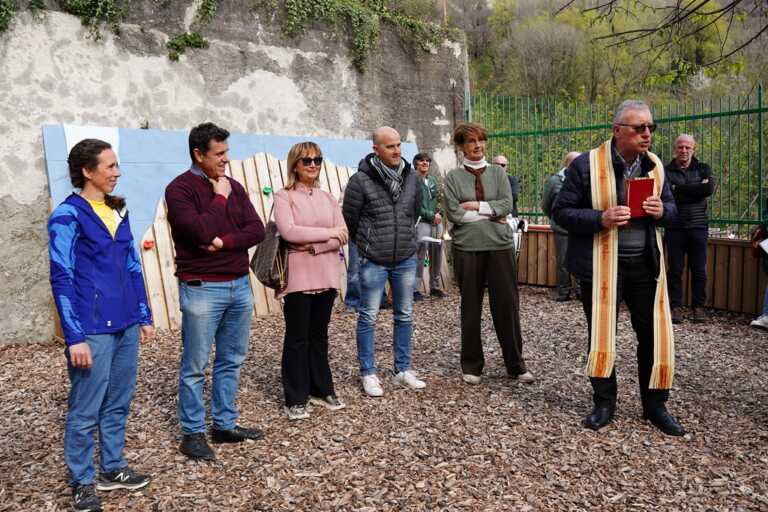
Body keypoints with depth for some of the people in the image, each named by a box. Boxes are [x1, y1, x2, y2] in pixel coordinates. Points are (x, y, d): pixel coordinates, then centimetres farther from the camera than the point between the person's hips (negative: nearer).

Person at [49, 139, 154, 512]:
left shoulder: (118, 210, 10)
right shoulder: (67, 216, -10)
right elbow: (61, 278, -12)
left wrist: (144, 316, 12)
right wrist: (75, 337, -16)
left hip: (125, 325, 7)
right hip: (92, 330, -6)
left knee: (118, 403, 16)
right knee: (85, 411, 5)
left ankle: (113, 469, 31)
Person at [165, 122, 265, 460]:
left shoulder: (233, 186, 10)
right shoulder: (179, 188, -8)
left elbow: (257, 230, 1)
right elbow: (200, 232, -22)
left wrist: (224, 241, -14)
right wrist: (220, 198, -10)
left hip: (239, 285, 6)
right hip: (201, 289, -6)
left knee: (232, 360, 14)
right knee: (194, 366, 4)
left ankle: (225, 425, 27)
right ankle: (192, 434, 18)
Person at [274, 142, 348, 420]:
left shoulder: (328, 198, 11)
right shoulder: (284, 197, -3)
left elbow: (342, 235, 1)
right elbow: (288, 231, -18)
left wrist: (313, 246, -13)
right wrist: (327, 233, -13)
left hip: (326, 276, 5)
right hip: (298, 277, -4)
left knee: (319, 334, 14)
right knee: (297, 338, 4)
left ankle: (321, 390, 26)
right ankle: (295, 399, 14)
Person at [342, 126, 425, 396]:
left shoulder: (410, 176, 3)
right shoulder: (361, 180, -12)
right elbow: (349, 218, -3)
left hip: (406, 259, 5)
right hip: (373, 261, -4)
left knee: (404, 316, 12)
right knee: (368, 317, 4)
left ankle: (403, 370, 26)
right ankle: (368, 373, 18)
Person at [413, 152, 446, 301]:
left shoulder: (433, 180, 16)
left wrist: (439, 213, 2)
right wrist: (431, 215, -10)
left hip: (436, 221, 7)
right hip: (422, 221, -7)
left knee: (437, 254, 9)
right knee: (420, 254, -13)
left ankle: (435, 287, 21)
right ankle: (415, 289, -7)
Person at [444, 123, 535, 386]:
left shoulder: (498, 172, 9)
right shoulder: (453, 176, 4)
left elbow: (507, 205, -5)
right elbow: (454, 213, -8)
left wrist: (475, 206, -10)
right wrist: (488, 215, -8)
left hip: (500, 245, 1)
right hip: (467, 248, -1)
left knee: (507, 305, 3)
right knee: (470, 306, 7)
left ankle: (516, 364, 16)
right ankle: (471, 365, 20)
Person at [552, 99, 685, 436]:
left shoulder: (655, 165, 5)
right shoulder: (586, 165, -10)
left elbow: (671, 208, 15)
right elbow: (561, 211, -9)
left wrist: (662, 210, -9)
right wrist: (601, 218, -24)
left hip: (646, 264, 4)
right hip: (601, 264, -4)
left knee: (655, 334, 6)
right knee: (600, 334, 6)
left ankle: (655, 405, 25)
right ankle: (604, 404, 26)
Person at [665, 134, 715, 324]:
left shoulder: (703, 168, 10)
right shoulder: (666, 171, 6)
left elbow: (709, 188, -9)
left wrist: (678, 189, -9)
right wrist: (695, 190, -10)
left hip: (698, 226, 1)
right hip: (674, 228, -1)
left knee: (699, 270, 4)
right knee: (675, 270, 1)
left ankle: (698, 307, 13)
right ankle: (675, 306, 9)